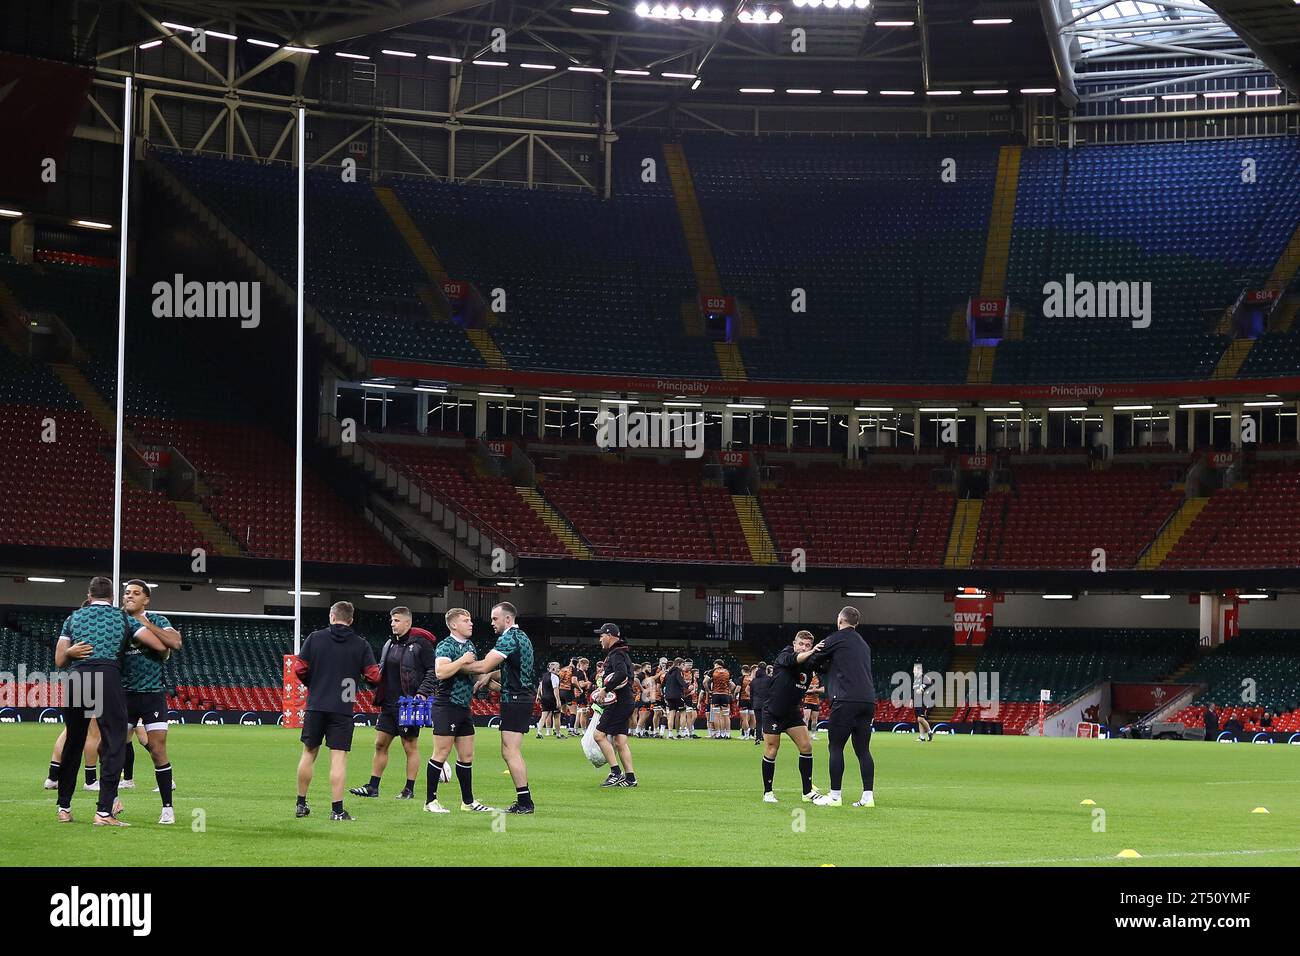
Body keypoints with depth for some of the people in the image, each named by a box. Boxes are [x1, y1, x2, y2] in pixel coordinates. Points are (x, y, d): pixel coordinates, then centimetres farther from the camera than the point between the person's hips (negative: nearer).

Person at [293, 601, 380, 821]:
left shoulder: (315, 637, 2)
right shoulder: (360, 644, 0)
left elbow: (300, 669, 0)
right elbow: (373, 676, -4)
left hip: (315, 705, 2)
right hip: (342, 708, -1)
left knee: (309, 753, 14)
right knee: (339, 757, -1)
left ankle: (301, 804, 21)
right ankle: (337, 809, -5)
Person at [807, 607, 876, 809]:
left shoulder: (837, 639, 1)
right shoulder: (863, 644, 23)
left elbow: (814, 661, 9)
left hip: (846, 700, -7)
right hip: (867, 700, 7)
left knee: (836, 747, -1)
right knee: (863, 749, 8)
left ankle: (835, 796, -1)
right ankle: (868, 796, 3)